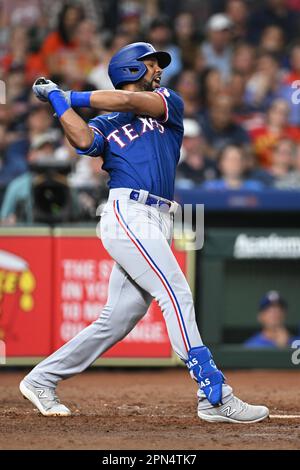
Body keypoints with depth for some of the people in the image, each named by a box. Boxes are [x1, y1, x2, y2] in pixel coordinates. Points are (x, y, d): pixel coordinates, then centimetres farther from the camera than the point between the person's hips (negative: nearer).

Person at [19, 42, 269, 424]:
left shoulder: (170, 104, 21)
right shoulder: (106, 124, 13)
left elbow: (131, 102, 2)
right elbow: (83, 141, -10)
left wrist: (72, 96, 7)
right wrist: (59, 101, -6)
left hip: (157, 224, 5)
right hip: (127, 216, -5)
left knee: (118, 320, 4)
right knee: (177, 296, -17)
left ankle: (41, 380, 14)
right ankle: (214, 396, -21)